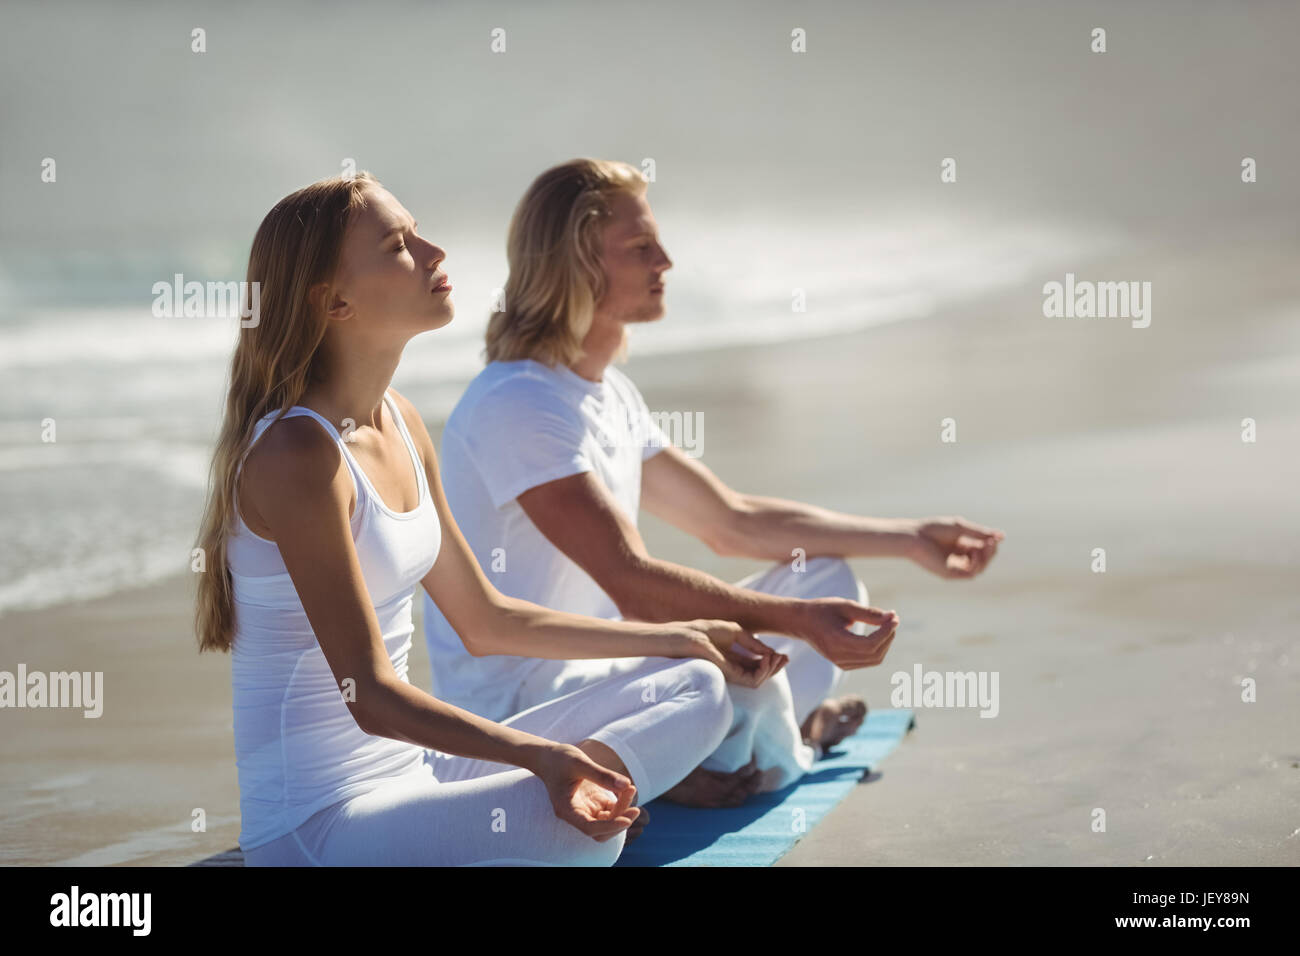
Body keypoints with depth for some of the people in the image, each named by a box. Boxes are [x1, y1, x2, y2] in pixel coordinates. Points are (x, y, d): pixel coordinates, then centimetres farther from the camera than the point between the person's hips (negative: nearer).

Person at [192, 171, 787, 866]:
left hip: (409, 772, 9)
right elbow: (370, 695, -22)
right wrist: (541, 755, -33)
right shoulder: (298, 455, -19)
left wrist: (685, 638, 16)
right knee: (584, 833, -33)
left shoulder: (399, 423, 8)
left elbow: (485, 620, 16)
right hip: (317, 825, -9)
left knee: (695, 688, 7)